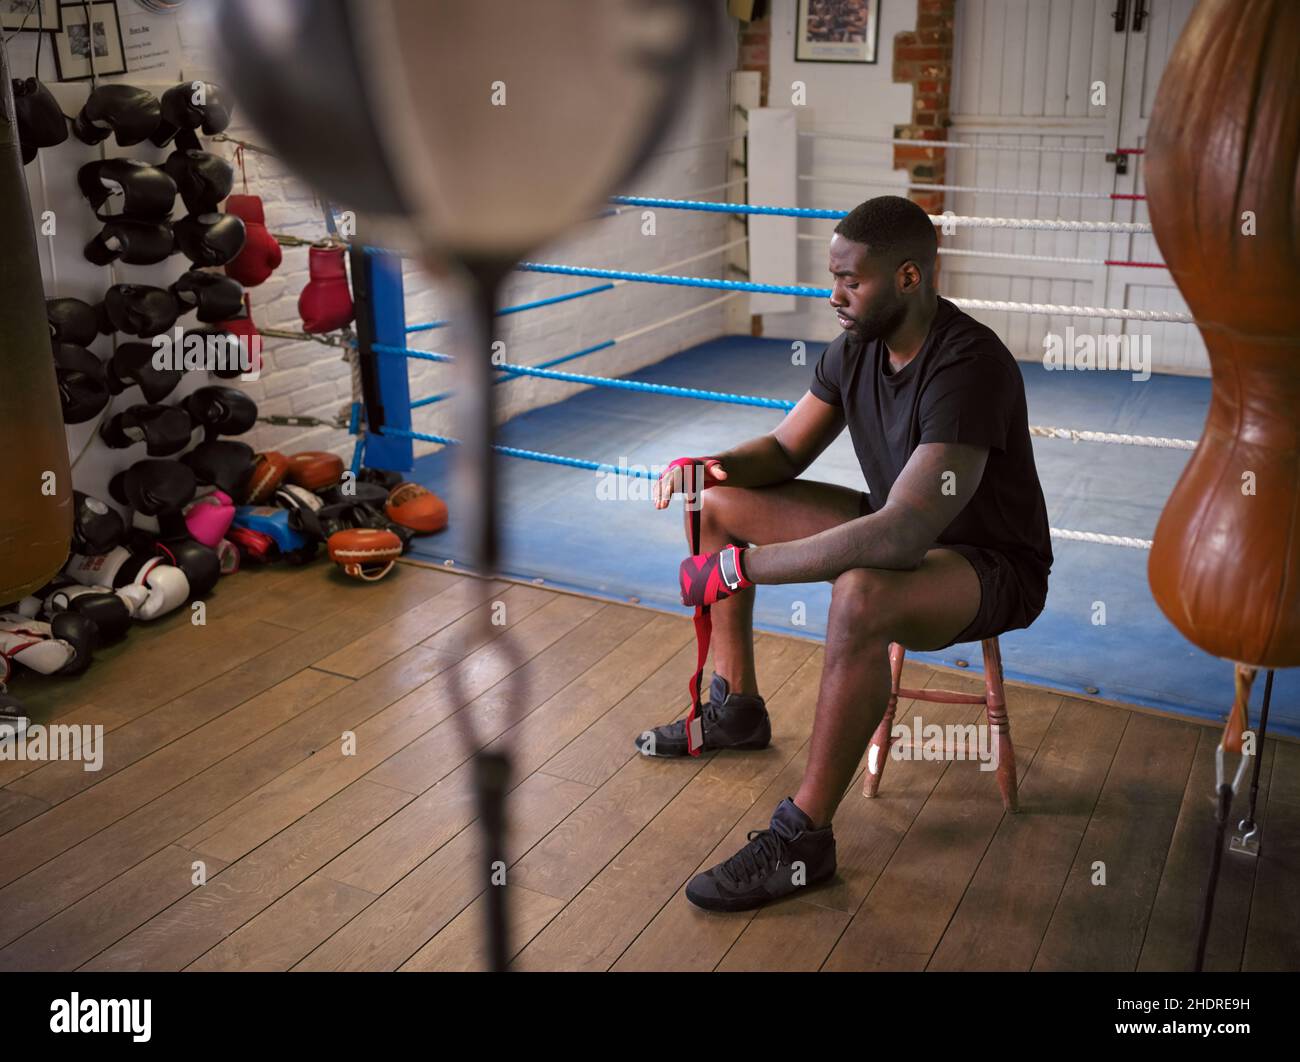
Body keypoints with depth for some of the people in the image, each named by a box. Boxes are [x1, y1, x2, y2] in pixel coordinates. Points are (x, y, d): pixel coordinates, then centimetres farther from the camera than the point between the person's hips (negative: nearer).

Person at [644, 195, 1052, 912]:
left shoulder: (967, 367, -31)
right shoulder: (855, 348, -5)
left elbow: (902, 535, -41)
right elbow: (783, 451, 7)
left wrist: (740, 567, -37)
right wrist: (710, 464, -17)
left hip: (992, 566, -9)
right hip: (900, 528, 9)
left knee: (860, 596, -42)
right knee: (717, 503, 5)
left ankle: (803, 840, -26)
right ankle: (736, 709, 18)